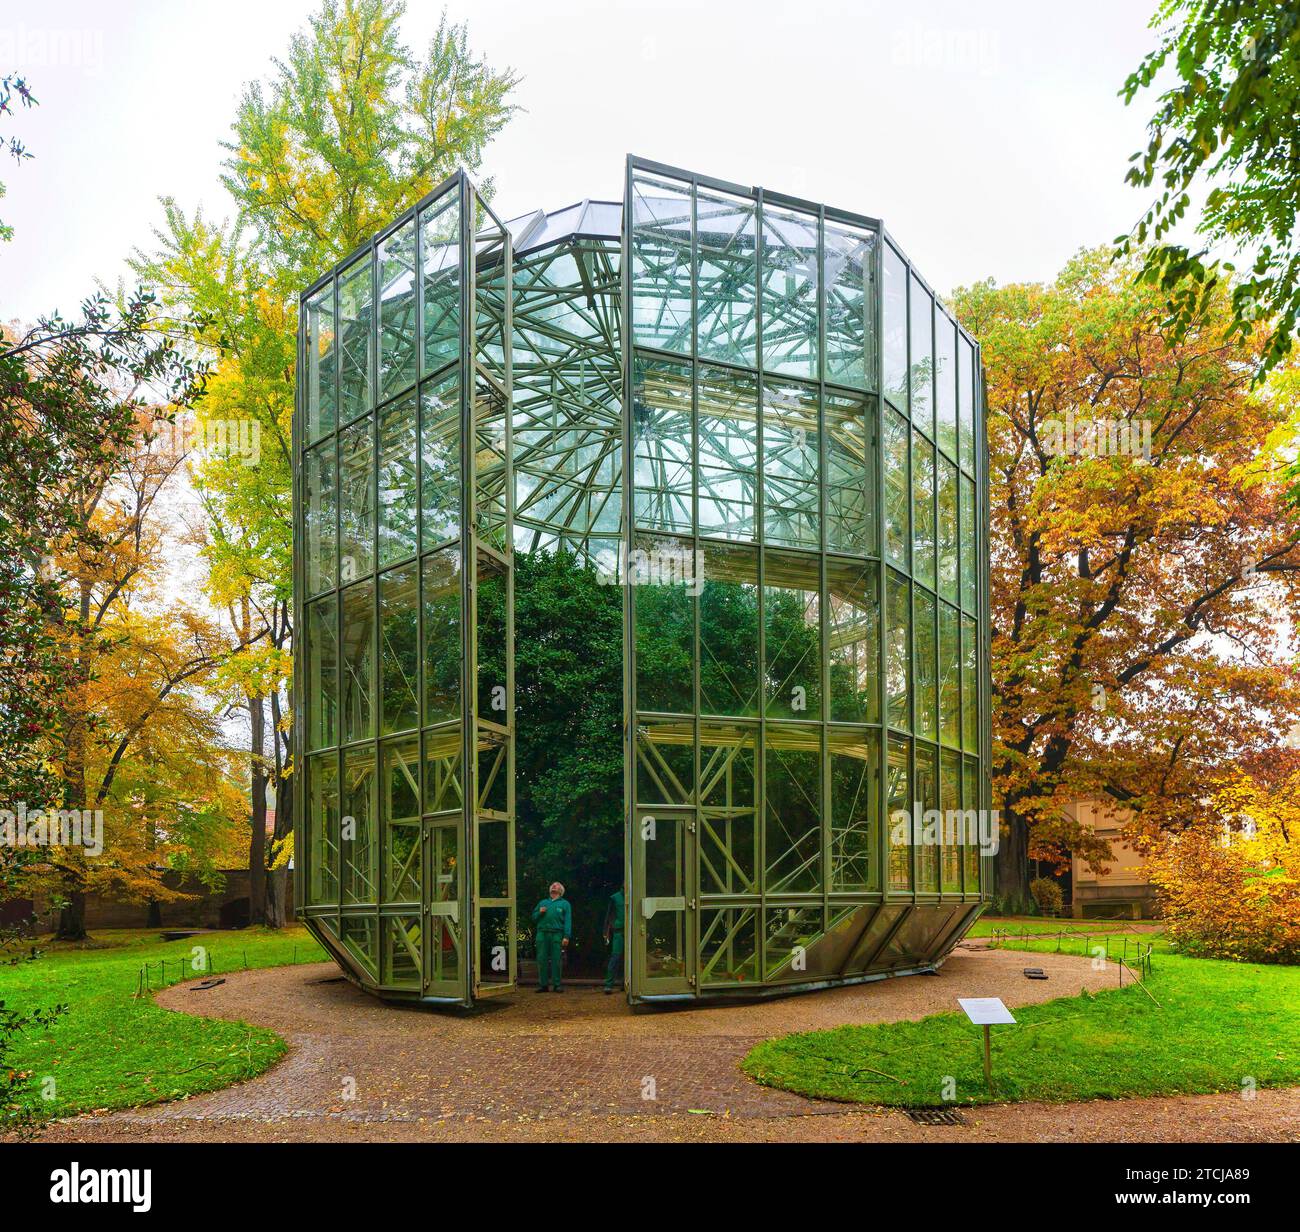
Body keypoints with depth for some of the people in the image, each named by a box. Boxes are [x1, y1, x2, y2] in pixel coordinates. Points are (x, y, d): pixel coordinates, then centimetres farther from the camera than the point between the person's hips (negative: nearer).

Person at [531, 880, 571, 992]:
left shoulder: (564, 904, 13)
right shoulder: (543, 902, 24)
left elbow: (568, 921, 2)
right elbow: (534, 918, 21)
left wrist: (566, 937, -10)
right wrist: (540, 912, 0)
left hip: (557, 934, -3)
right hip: (542, 934, 3)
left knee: (556, 960, -5)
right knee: (542, 959, 0)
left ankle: (556, 985, 0)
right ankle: (543, 984, 6)